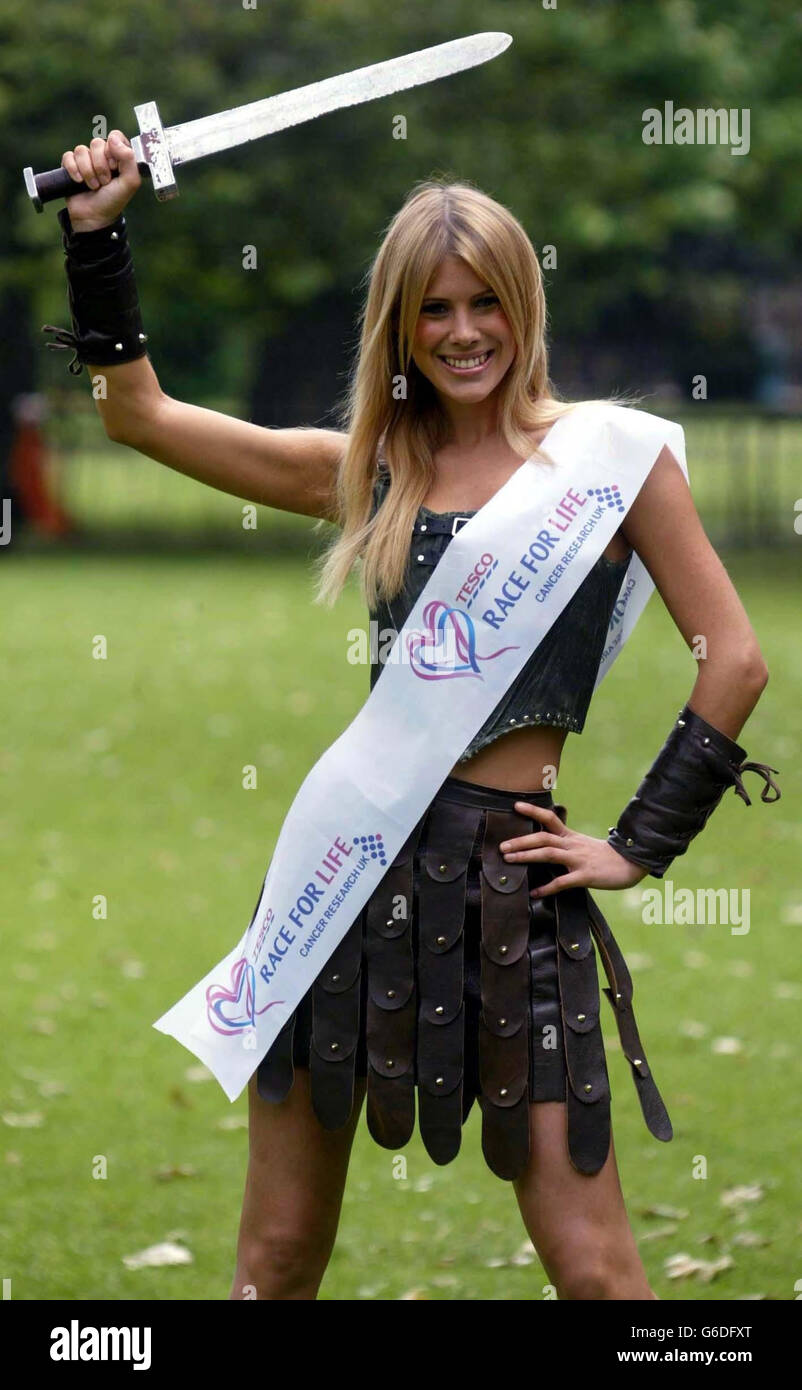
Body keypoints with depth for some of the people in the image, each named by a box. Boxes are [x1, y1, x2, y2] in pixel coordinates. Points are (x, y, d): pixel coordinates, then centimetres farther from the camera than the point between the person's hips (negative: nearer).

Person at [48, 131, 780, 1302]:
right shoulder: (371, 467, 10)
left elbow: (735, 661, -1)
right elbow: (140, 416, 13)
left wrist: (641, 845, -2)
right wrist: (98, 236, 6)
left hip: (508, 874, -4)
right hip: (354, 851, 4)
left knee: (591, 1268, -5)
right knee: (278, 1254, 8)